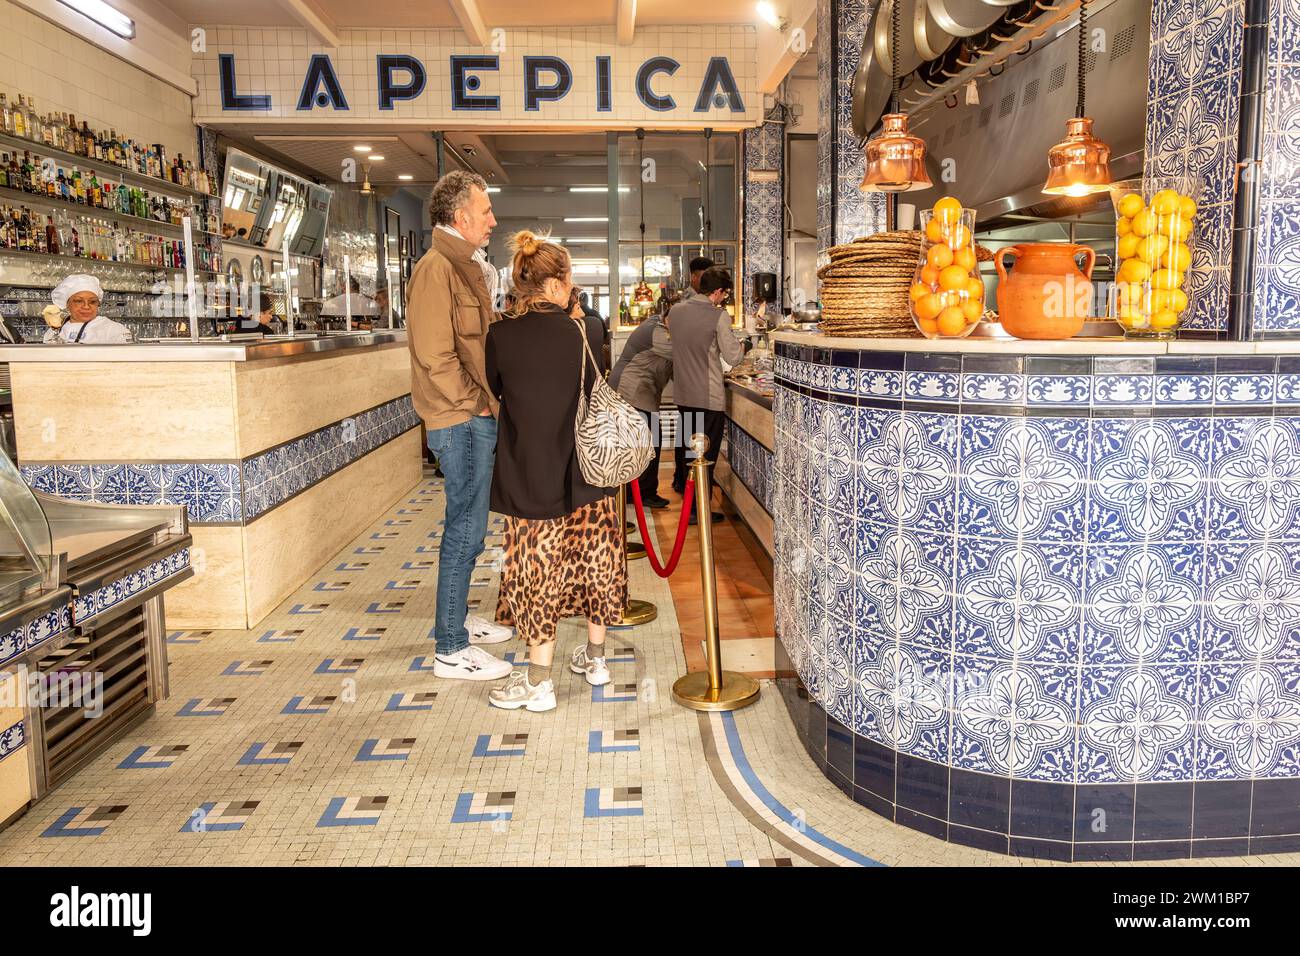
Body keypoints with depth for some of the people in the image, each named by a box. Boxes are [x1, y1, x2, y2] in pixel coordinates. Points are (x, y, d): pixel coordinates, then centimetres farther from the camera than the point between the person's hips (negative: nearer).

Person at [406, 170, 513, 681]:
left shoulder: (467, 266, 17)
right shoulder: (437, 268, -15)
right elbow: (435, 355, -22)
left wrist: (488, 400, 11)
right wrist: (476, 403, -14)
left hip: (478, 418, 10)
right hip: (461, 421, -10)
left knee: (467, 524, 18)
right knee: (465, 529, -5)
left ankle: (456, 619, 33)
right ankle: (451, 650, 4)